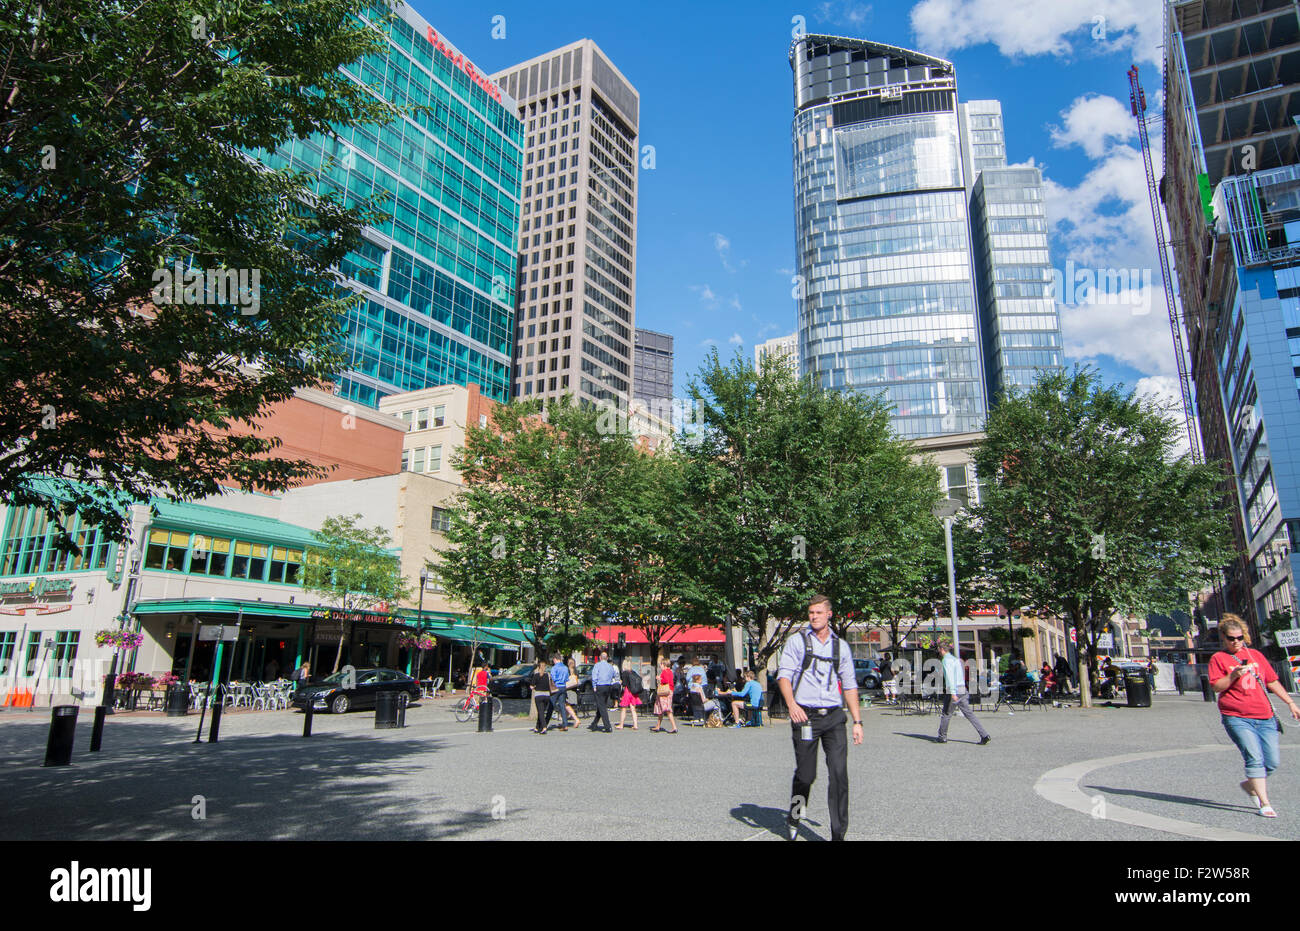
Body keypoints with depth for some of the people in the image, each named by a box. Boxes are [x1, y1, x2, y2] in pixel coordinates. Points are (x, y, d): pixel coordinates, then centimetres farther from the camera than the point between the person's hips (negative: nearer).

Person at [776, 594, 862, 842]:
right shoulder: (797, 640, 1)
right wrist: (792, 704, -23)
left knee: (839, 773, -7)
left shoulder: (840, 646, 11)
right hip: (805, 716, -2)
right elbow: (784, 674, -6)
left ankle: (838, 834, 3)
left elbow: (849, 685, 15)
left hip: (834, 716, 2)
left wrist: (857, 721, 10)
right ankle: (794, 819, 31)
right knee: (805, 775, 3)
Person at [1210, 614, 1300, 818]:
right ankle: (1265, 803, -7)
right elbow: (1216, 686, -5)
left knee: (1272, 762, 2)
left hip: (1265, 717, 5)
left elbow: (1272, 681, 21)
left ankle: (1250, 785, 28)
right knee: (1255, 758, -14)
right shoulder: (1218, 658, 1)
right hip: (1237, 718, -5)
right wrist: (1233, 675, -19)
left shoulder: (1255, 655, 15)